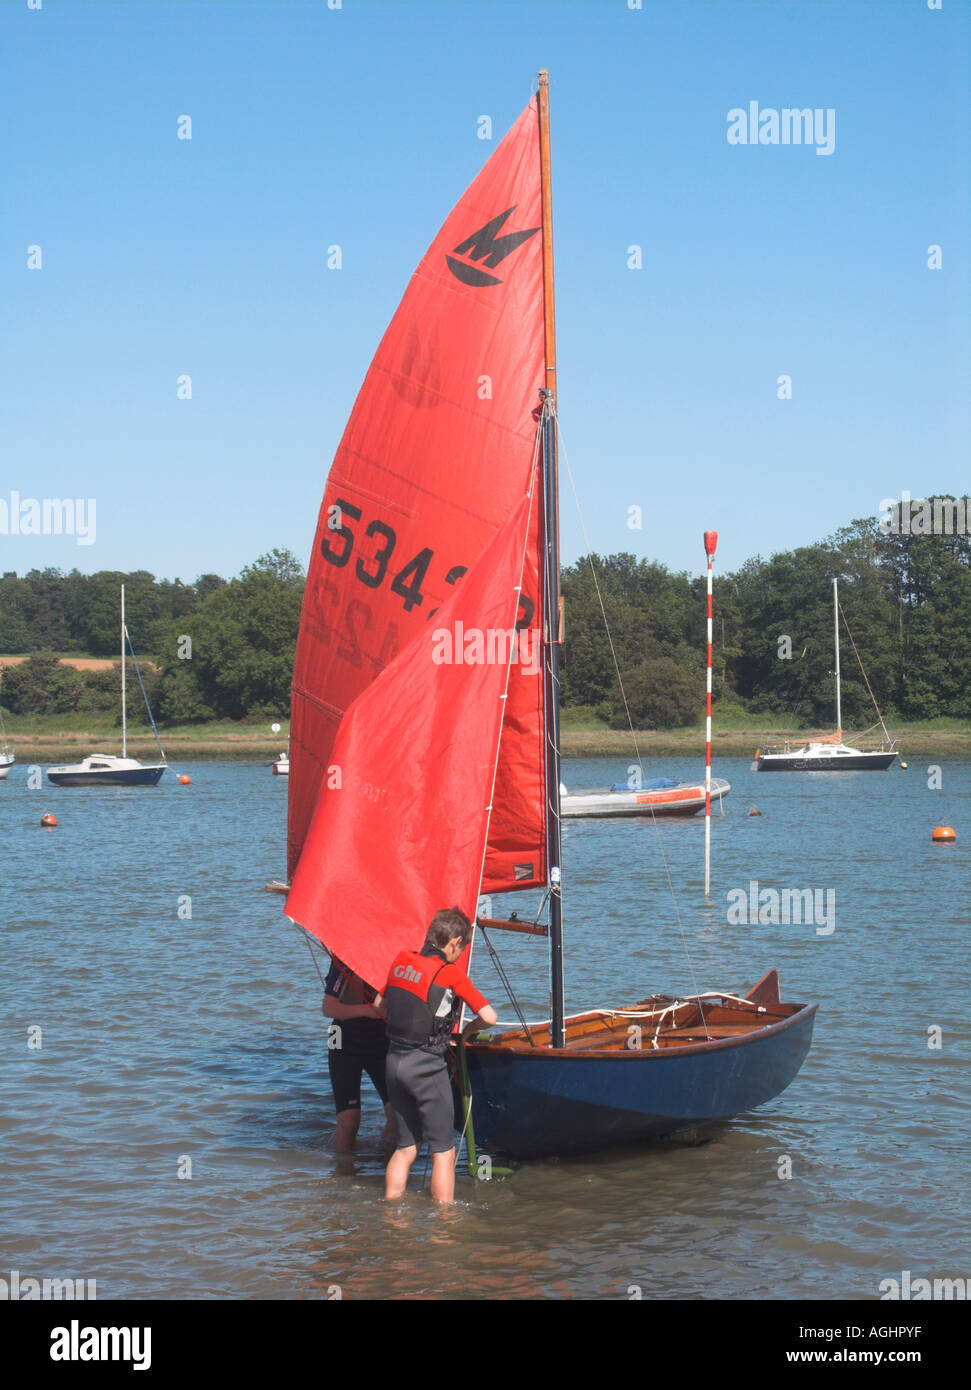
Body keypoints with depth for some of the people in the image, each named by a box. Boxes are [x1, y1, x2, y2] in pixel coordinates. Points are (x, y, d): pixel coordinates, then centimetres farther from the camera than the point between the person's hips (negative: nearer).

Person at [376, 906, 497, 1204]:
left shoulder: (401, 960, 6)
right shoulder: (451, 973, -11)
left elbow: (380, 1003, 20)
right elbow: (489, 1016, -11)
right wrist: (470, 1027, 9)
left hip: (394, 1059, 6)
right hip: (426, 1065, -6)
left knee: (406, 1147, 17)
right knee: (443, 1150, 3)